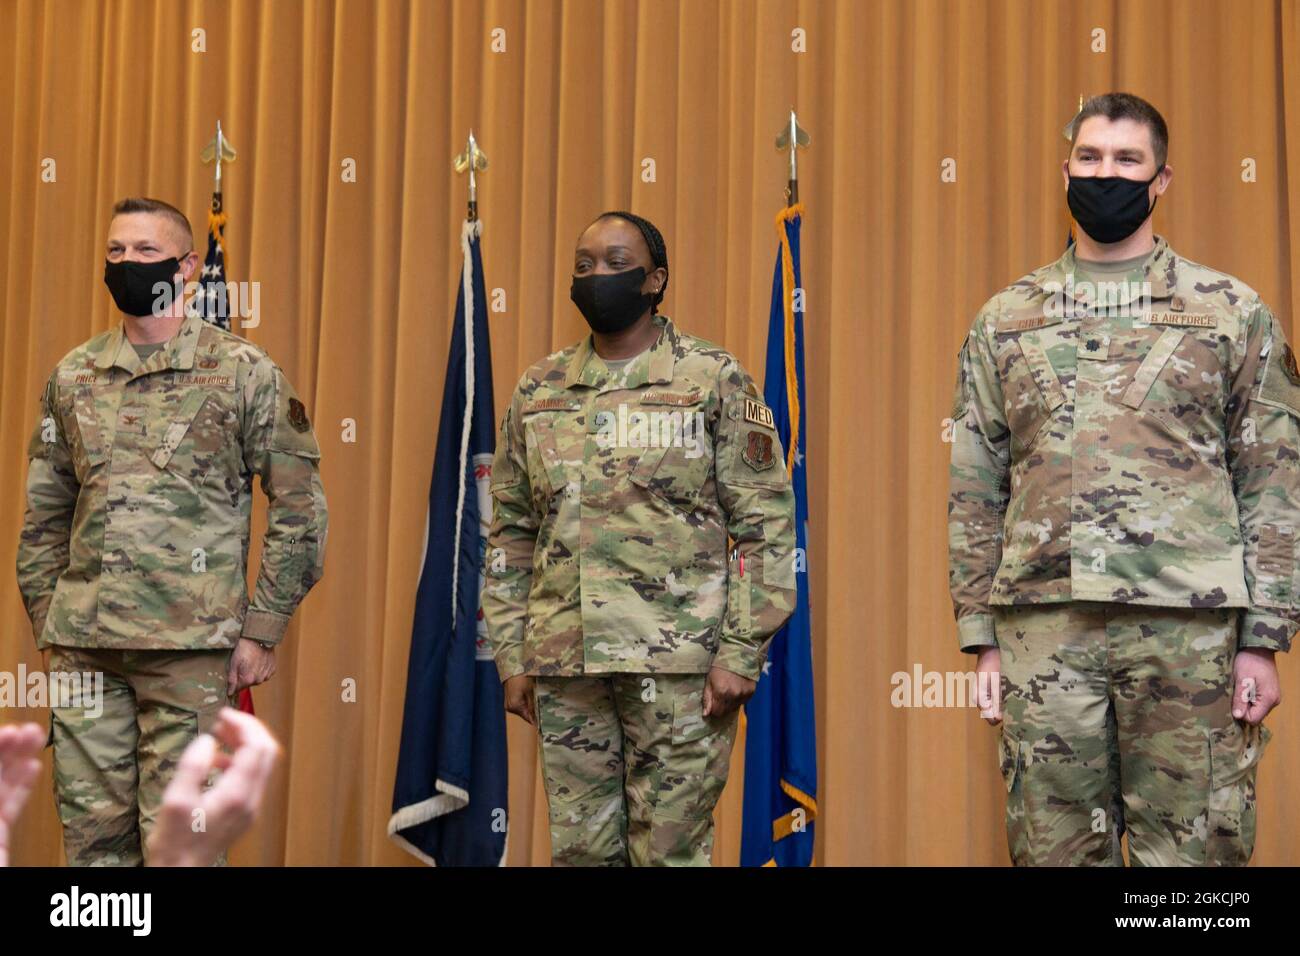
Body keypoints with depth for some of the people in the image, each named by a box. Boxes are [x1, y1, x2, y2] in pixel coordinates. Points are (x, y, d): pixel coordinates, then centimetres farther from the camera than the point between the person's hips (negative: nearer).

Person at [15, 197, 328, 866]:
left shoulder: (243, 372, -1)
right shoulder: (72, 377, 11)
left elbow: (298, 508, -1)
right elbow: (43, 517, 17)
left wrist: (262, 631, -5)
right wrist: (46, 627, 11)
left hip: (191, 647, -4)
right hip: (82, 647, 4)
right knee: (92, 840, 9)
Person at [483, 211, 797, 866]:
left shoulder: (714, 379, -1)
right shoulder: (539, 389, 11)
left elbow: (766, 524, -3)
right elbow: (510, 534, 16)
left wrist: (740, 654, -10)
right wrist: (511, 657, 9)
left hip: (676, 661, -4)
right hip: (563, 663, 4)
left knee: (670, 849, 1)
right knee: (580, 850, 10)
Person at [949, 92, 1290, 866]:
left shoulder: (1232, 312, 6)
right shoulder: (1006, 320, 12)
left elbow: (1273, 484, 3)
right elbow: (976, 489, 11)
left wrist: (1264, 640, -4)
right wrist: (983, 637, 5)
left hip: (1189, 627, -2)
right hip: (1042, 626, 2)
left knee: (1194, 846, 2)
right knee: (1056, 845, 7)